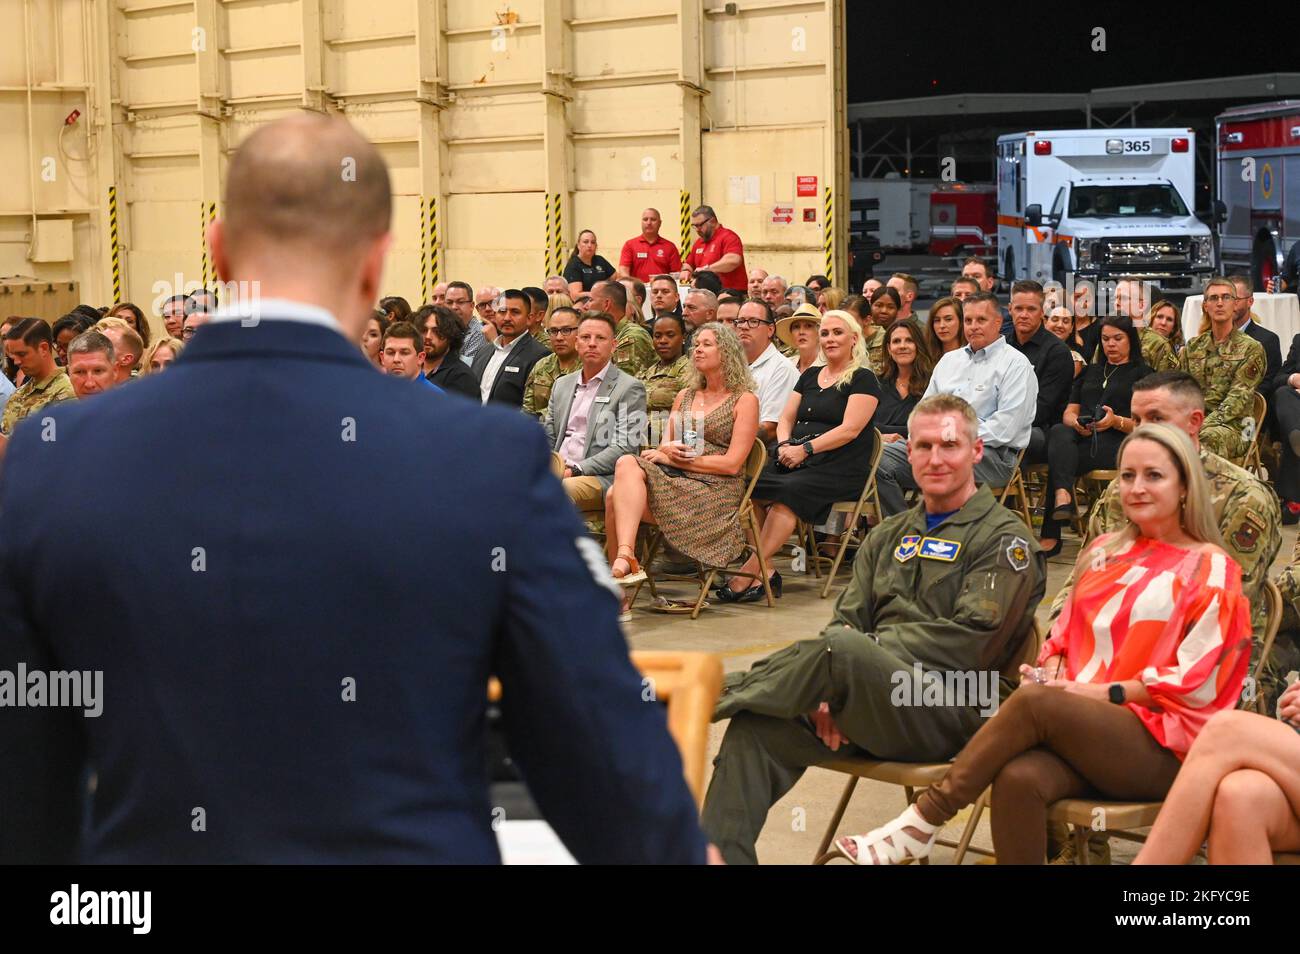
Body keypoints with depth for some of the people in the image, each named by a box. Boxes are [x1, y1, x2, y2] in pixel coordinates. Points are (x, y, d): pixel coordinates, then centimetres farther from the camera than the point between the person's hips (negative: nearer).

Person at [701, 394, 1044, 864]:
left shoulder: (1002, 538, 3)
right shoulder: (892, 535, 25)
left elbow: (970, 642, -10)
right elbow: (847, 617, 15)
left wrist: (859, 651, -14)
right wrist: (831, 688, -8)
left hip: (947, 709, -6)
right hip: (863, 711, 6)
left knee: (844, 648, -34)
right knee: (756, 729, -22)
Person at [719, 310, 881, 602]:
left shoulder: (864, 379, 1)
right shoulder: (810, 376, 23)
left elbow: (850, 429, -10)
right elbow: (786, 418, 20)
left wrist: (806, 449, -18)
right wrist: (785, 445, -3)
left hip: (840, 467, -6)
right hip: (795, 460, 6)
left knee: (788, 491, -34)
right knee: (750, 485, -23)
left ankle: (750, 572, -31)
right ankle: (767, 570, -26)